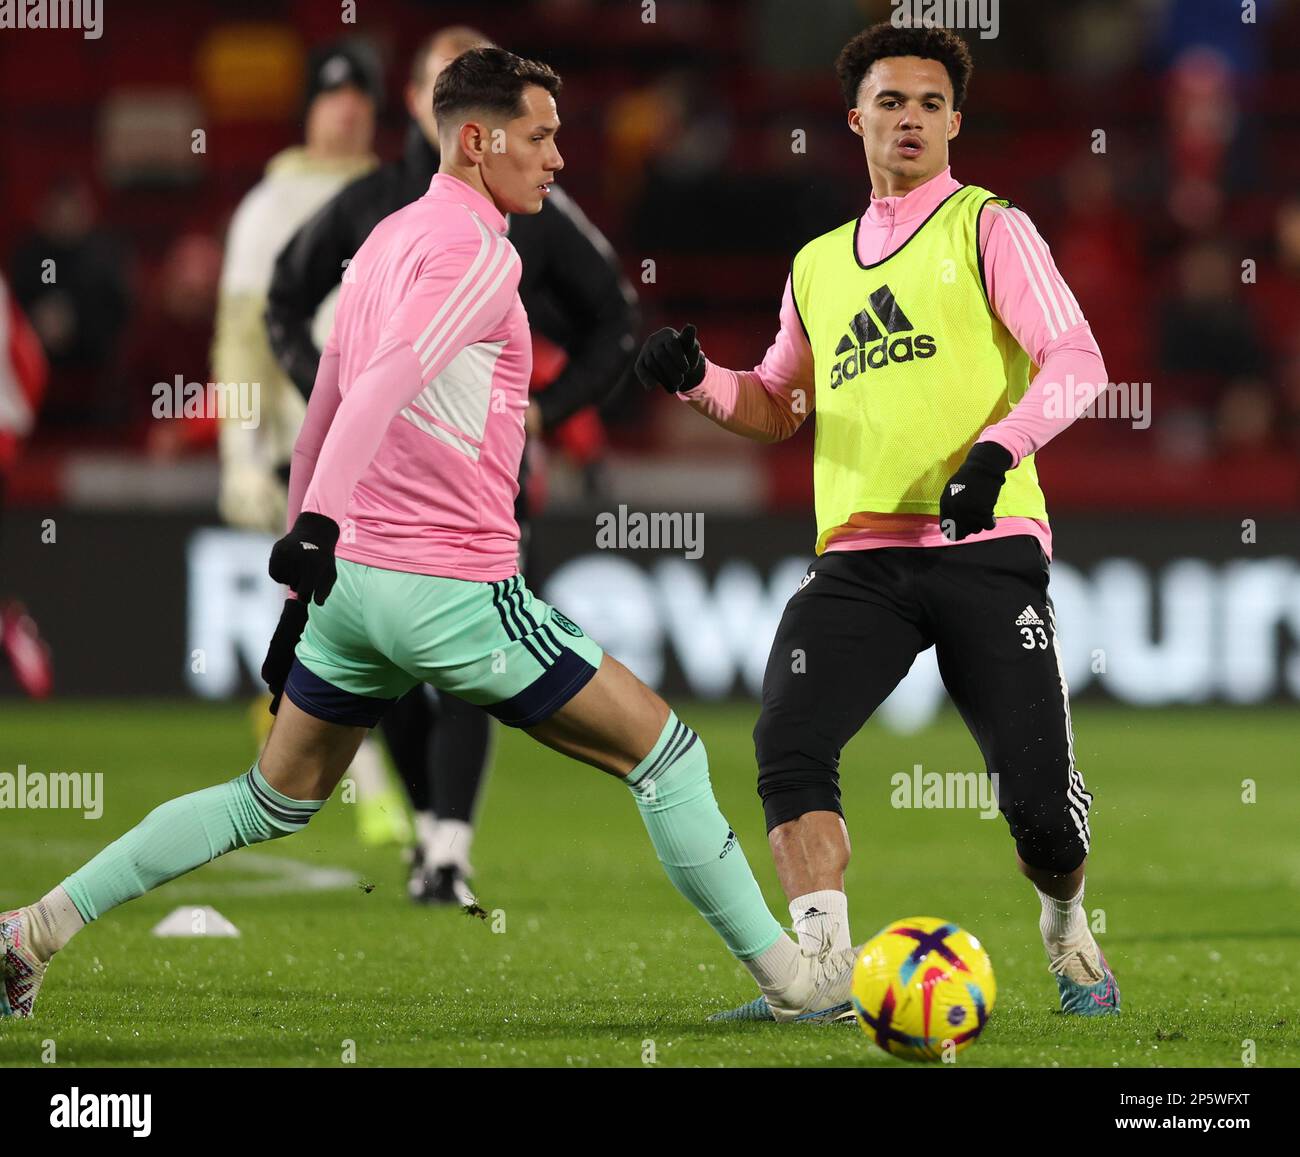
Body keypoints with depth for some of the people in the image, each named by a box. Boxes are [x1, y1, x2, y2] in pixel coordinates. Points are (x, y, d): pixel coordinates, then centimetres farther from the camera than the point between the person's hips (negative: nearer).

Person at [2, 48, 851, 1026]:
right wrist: (320, 521, -36)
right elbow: (381, 388, -26)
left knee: (273, 803, 20)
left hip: (350, 578, 9)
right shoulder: (478, 250, -12)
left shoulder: (391, 238, 16)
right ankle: (788, 977, 3)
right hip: (455, 590, -9)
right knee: (665, 753, 1)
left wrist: (304, 591, 28)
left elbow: (325, 414, 22)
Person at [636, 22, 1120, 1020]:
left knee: (1038, 798, -9)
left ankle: (1069, 932, 23)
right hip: (859, 556, 4)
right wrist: (697, 379, 9)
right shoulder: (818, 264, 21)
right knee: (789, 742, -21)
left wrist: (996, 448, -22)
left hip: (986, 545, -4)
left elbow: (1077, 363, -5)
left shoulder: (988, 229, 5)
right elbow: (779, 407, 30)